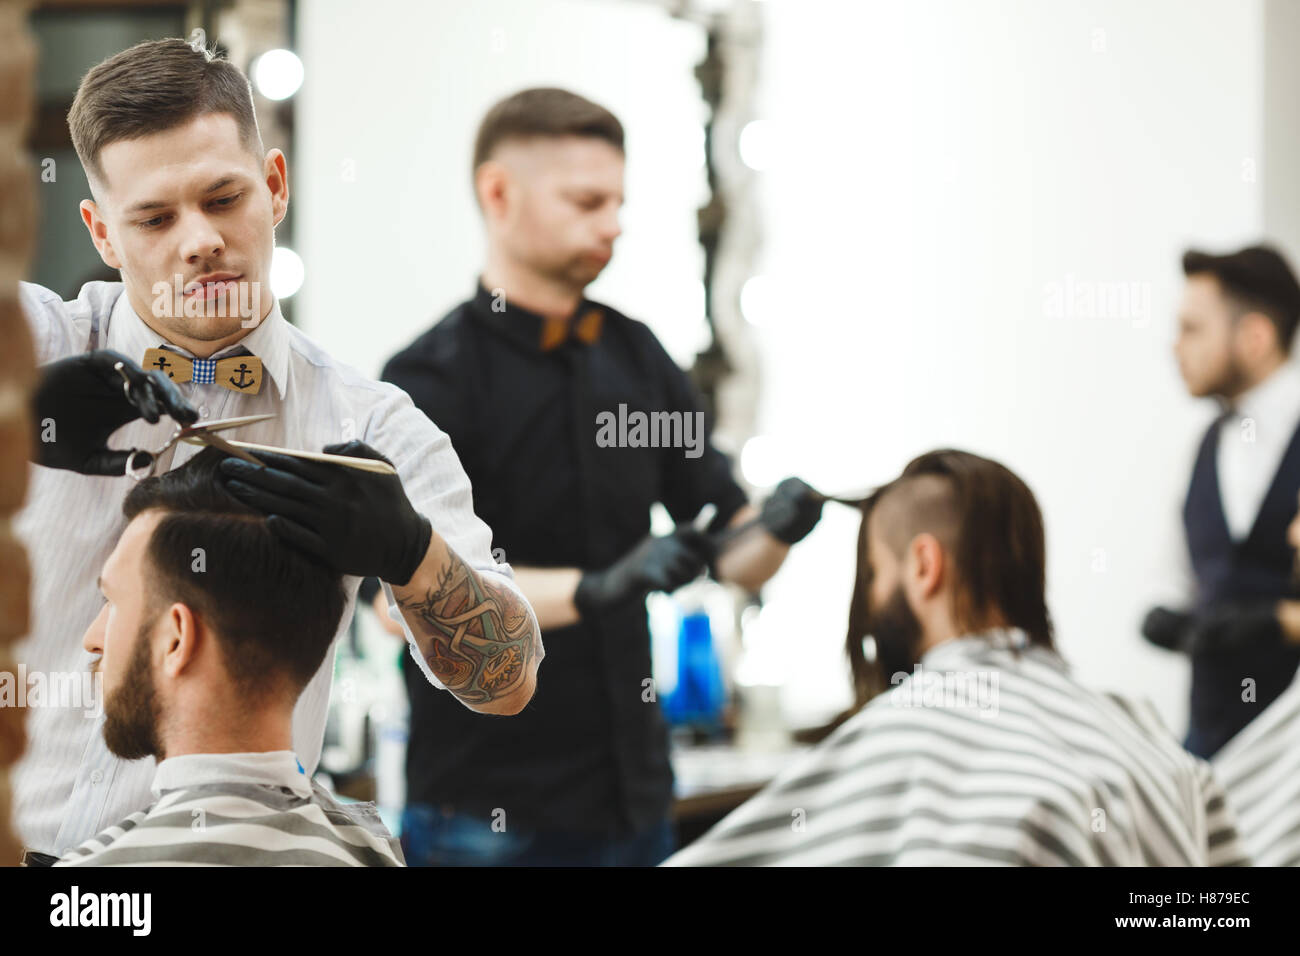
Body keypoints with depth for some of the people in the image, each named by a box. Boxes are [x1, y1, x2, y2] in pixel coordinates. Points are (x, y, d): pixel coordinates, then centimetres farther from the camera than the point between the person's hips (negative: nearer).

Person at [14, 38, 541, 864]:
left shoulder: (373, 428, 4)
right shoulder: (34, 341, 2)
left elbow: (507, 682, -1)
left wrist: (406, 550, -21)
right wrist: (24, 407, -27)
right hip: (24, 835, -3)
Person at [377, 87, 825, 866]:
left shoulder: (636, 356, 10)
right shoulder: (430, 379, -9)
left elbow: (734, 555, 11)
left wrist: (774, 531, -12)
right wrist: (594, 589, -30)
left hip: (633, 796, 6)